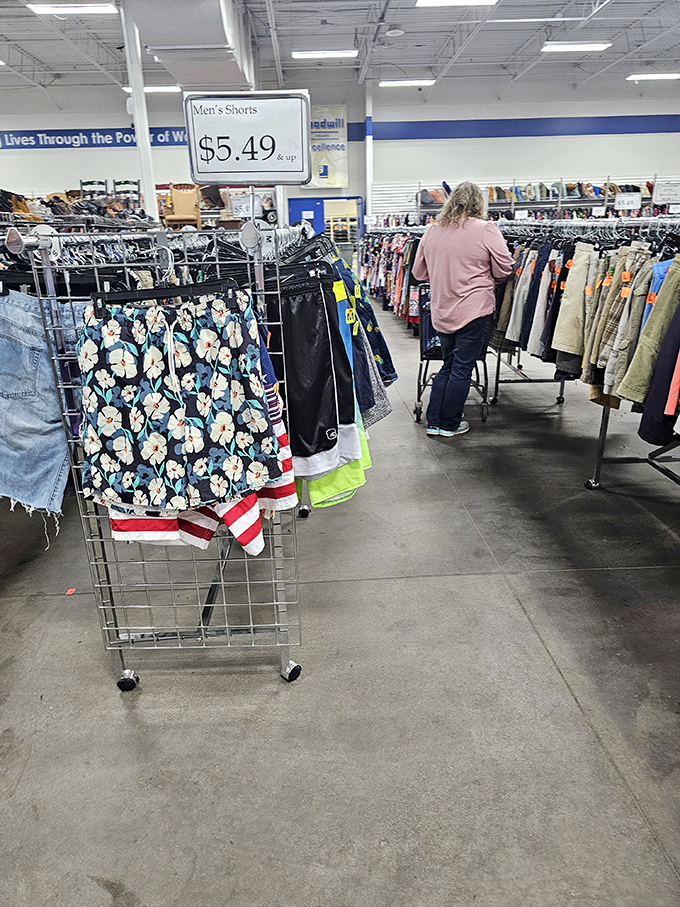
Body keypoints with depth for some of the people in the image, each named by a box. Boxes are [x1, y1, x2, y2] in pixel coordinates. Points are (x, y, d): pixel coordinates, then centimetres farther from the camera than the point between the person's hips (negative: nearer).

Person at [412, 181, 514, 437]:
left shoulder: (432, 231, 6)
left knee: (448, 365, 17)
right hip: (474, 310, -5)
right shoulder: (485, 229, -8)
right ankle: (450, 424, 13)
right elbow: (505, 269, -5)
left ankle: (434, 422, 19)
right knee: (462, 369, 4)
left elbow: (419, 272, 14)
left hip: (441, 311, 5)